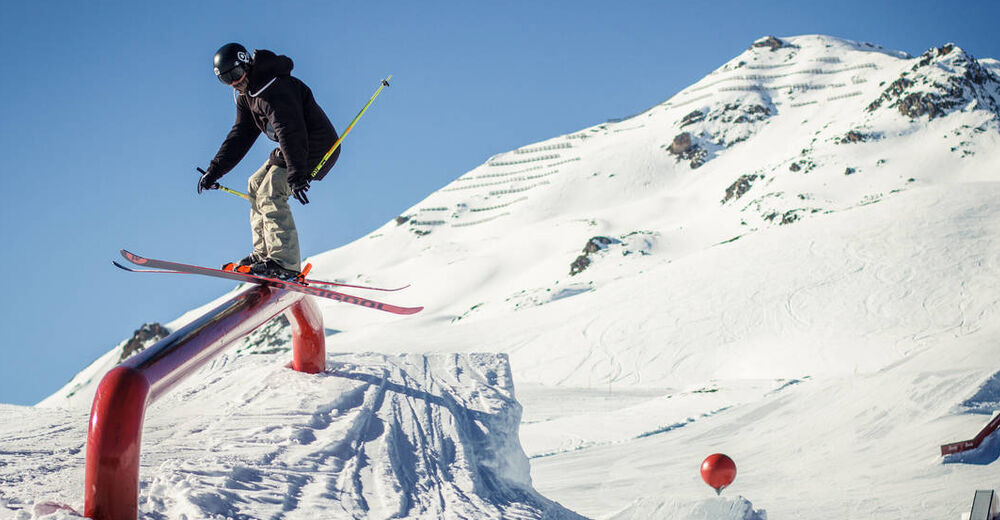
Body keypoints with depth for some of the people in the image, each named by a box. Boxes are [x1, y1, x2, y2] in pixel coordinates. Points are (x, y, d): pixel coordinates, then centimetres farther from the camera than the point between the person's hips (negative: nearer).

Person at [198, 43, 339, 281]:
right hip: (290, 148, 11)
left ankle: (285, 263, -24)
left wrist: (296, 176, -42)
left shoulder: (274, 89, -24)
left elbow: (290, 132, -34)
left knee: (271, 193, -20)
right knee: (256, 186, 14)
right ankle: (264, 253, 14)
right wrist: (214, 171, 8)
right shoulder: (246, 95, 9)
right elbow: (240, 136, 15)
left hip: (316, 146, -11)